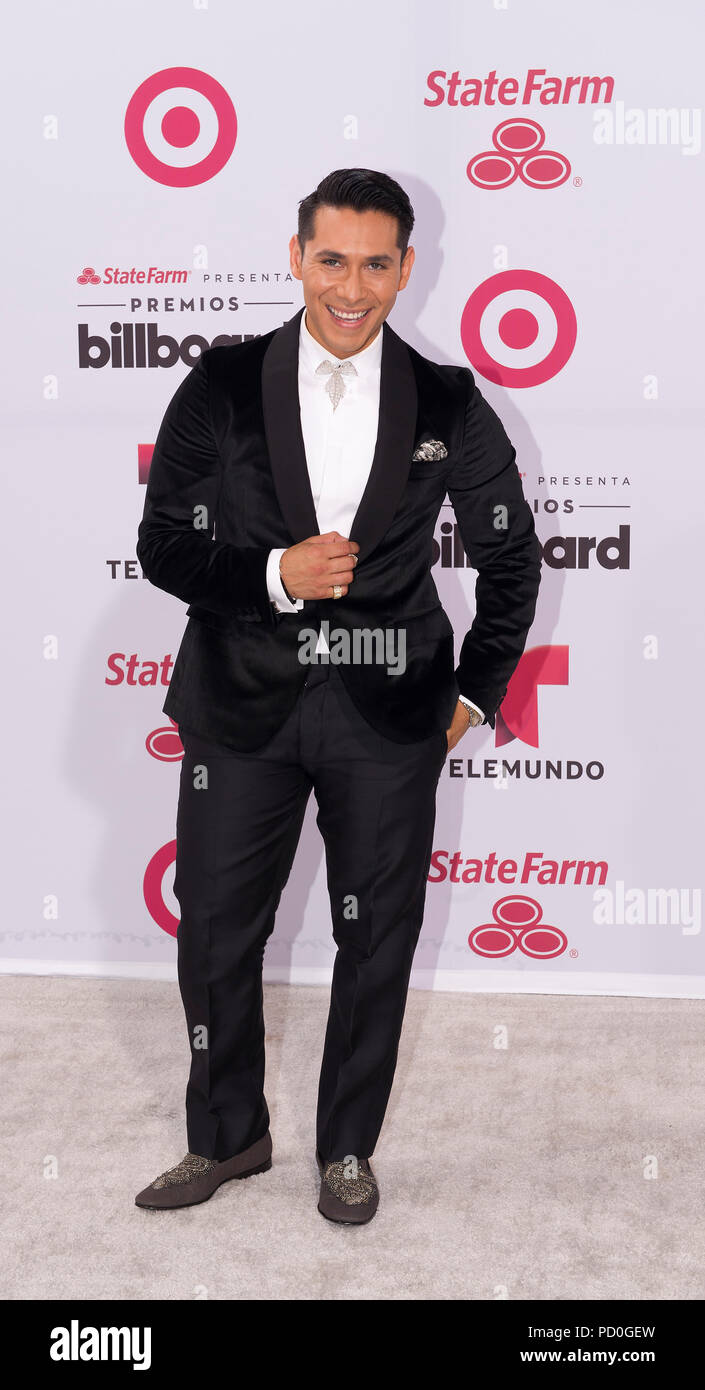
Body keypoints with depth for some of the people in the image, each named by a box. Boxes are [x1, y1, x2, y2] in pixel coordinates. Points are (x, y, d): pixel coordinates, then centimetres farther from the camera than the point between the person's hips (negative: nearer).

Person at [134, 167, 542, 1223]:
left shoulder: (449, 406, 0)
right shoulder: (222, 386, -2)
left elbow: (511, 557, 10)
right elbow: (164, 546, -2)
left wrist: (476, 693, 8)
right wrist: (276, 574, -18)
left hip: (389, 712, 0)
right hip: (243, 703, 0)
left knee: (378, 939, 9)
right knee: (216, 934, 9)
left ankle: (347, 1149, 31)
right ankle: (227, 1137, 33)